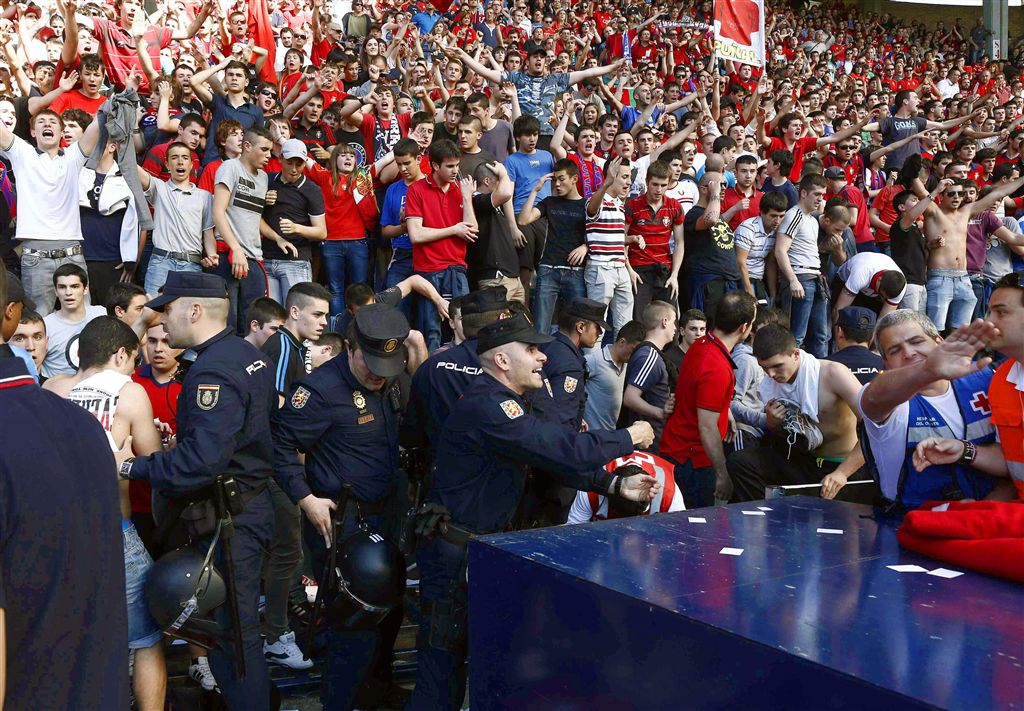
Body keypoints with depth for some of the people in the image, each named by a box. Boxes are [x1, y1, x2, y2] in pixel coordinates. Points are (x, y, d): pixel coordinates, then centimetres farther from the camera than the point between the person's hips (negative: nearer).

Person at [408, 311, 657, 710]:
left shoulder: (504, 403, 12)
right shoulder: (486, 406, -24)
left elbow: (552, 457, 11)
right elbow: (564, 450, -28)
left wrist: (614, 485, 1)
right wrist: (628, 438, -13)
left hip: (483, 543, 11)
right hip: (454, 551, -11)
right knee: (445, 658, -3)